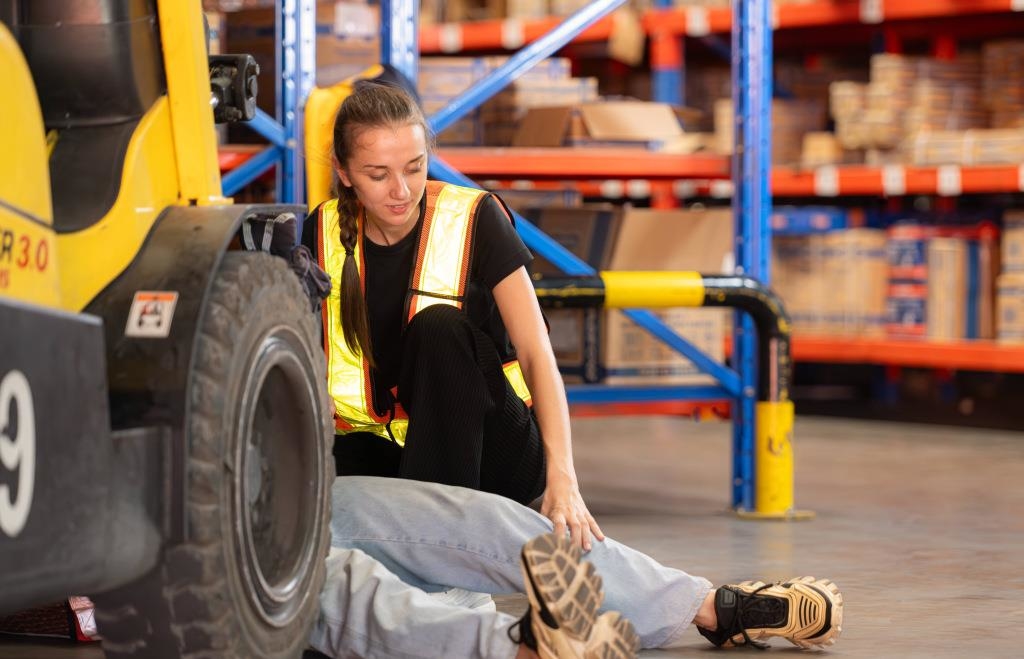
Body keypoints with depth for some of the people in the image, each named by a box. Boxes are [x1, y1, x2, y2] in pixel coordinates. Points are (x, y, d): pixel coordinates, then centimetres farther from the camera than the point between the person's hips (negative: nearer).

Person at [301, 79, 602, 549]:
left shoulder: (474, 220, -12)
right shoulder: (325, 233, -2)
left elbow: (537, 354, -19)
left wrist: (562, 479, -33)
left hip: (490, 449, -2)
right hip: (377, 447, 2)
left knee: (438, 325, -31)